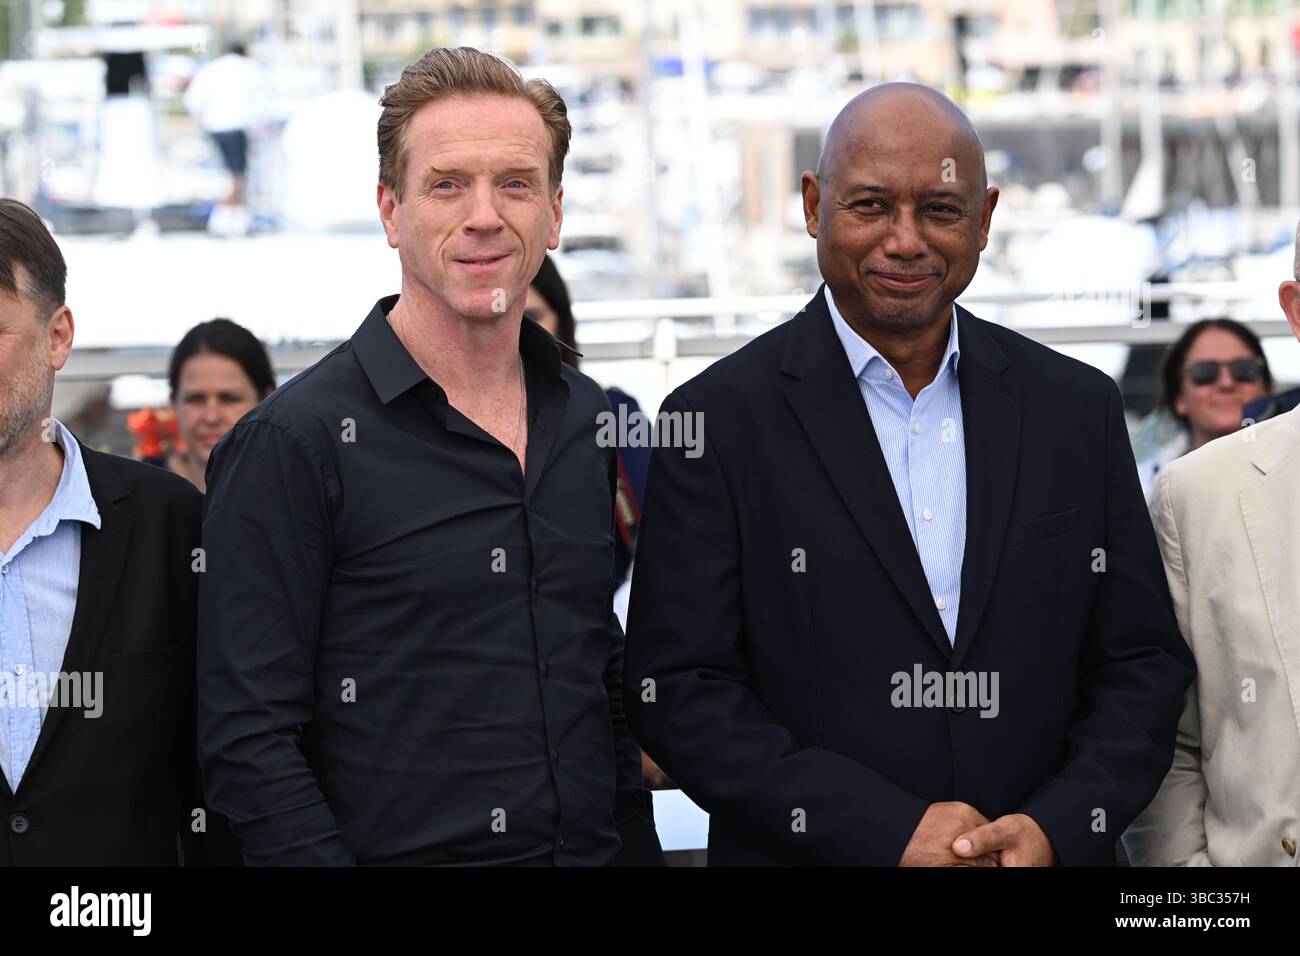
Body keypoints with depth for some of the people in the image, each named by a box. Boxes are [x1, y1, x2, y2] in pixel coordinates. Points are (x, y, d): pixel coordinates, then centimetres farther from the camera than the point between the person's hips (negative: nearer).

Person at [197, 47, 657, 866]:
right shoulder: (292, 443, -11)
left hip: (593, 848, 5)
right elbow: (248, 744, -14)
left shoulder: (590, 422, 7)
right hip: (399, 855, -5)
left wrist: (636, 842, 6)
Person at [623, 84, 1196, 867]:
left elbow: (1144, 664, 3)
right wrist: (891, 831, -18)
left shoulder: (1081, 409, 2)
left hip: (1051, 853, 3)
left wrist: (1058, 828, -13)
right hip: (806, 857, -2)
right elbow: (678, 690, -12)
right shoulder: (718, 419, -8)